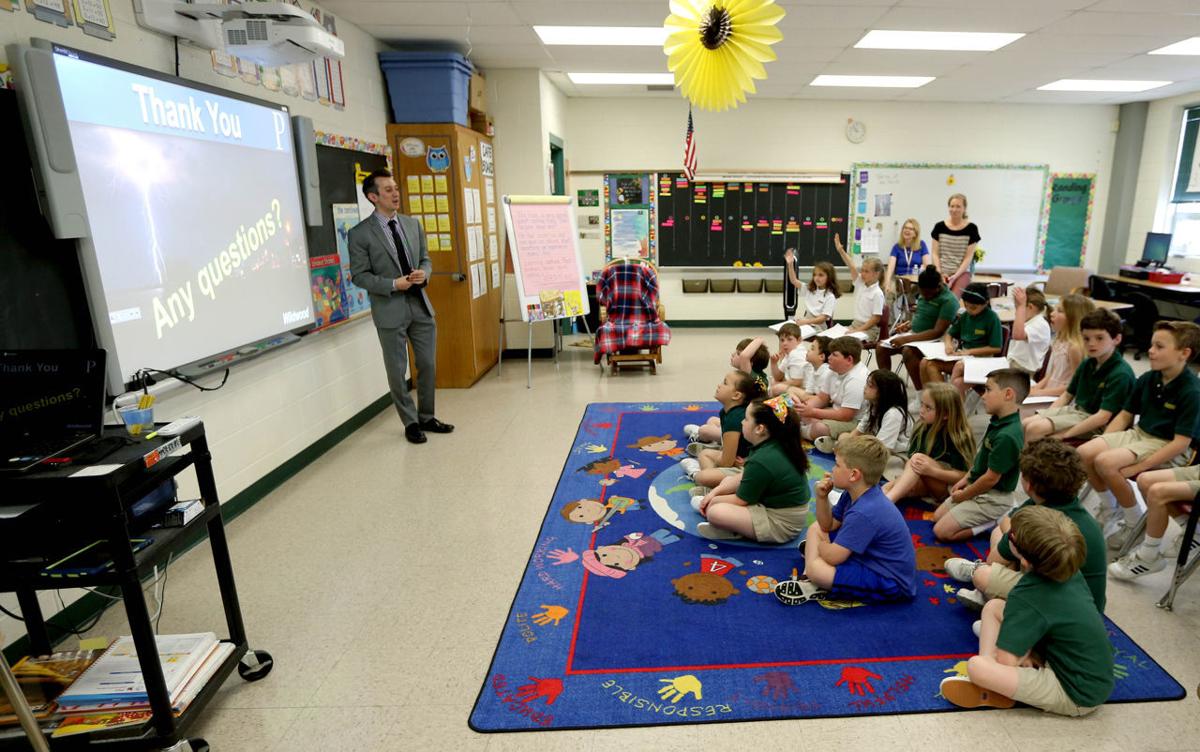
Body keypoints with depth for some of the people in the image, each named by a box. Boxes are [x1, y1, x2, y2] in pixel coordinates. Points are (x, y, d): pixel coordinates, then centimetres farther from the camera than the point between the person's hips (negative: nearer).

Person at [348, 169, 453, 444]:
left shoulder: (413, 224, 8)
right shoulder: (360, 233, -8)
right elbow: (359, 275, -7)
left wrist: (424, 273, -8)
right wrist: (393, 284, -18)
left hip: (421, 305, 5)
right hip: (390, 310, -4)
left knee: (428, 365, 11)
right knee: (397, 371, 6)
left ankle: (426, 417, 29)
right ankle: (411, 422, 23)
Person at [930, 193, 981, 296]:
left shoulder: (971, 228, 4)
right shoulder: (939, 227, 8)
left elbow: (968, 257, 1)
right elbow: (935, 254, 7)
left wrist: (955, 276, -11)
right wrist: (940, 273, -6)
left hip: (962, 272, -1)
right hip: (942, 272, 1)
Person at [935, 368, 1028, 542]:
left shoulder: (1007, 436, -31)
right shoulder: (999, 422, -1)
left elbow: (991, 478, -24)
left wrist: (964, 495, -11)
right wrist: (966, 479, 9)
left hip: (993, 498, -9)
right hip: (978, 487, 9)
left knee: (942, 531, -10)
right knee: (937, 516, 16)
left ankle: (994, 525, 0)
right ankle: (991, 519, 14)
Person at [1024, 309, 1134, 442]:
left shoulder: (1121, 374, -17)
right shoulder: (1087, 365, 7)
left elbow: (1103, 417, -22)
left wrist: (1064, 434, -23)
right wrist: (1046, 416, 3)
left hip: (1094, 425, -8)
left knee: (1036, 429, -25)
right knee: (1025, 424, -9)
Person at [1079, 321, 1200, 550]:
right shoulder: (1147, 379, 2)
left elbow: (1180, 443, -21)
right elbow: (1125, 415, 12)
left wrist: (1137, 467, -24)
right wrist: (1102, 444, 0)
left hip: (1168, 448, -7)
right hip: (1139, 434, 7)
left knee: (1106, 463, -29)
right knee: (1085, 453, -14)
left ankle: (1135, 522, -3)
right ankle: (1110, 508, 11)